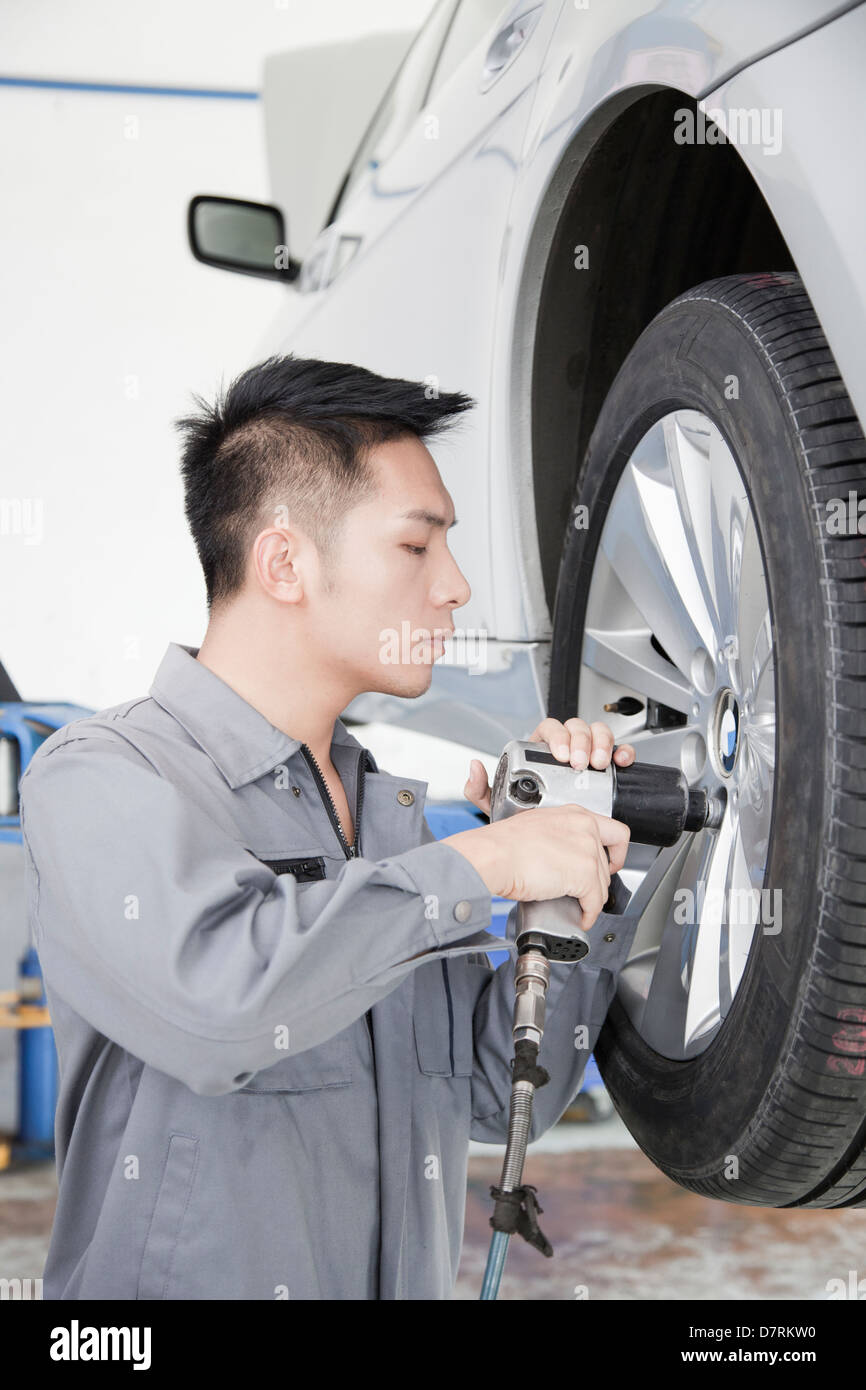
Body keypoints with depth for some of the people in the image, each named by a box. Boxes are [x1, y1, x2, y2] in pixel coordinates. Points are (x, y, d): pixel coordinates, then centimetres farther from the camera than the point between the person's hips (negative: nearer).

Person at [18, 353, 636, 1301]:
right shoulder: (101, 777, -8)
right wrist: (478, 865, -17)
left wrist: (566, 881, 0)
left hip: (410, 1279, 4)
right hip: (181, 1279, -4)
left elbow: (497, 1101, 12)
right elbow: (208, 994, -27)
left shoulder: (393, 809, 10)